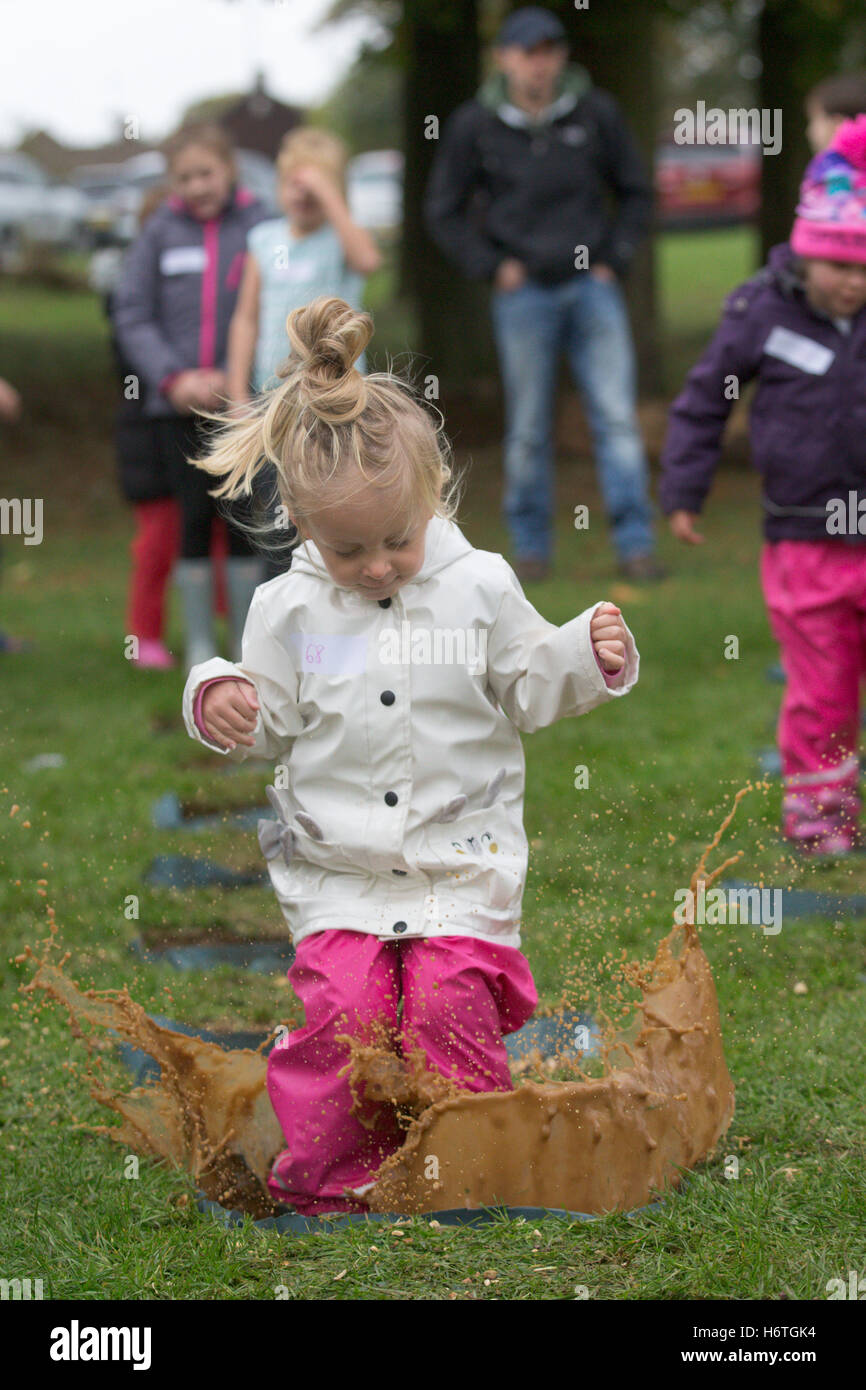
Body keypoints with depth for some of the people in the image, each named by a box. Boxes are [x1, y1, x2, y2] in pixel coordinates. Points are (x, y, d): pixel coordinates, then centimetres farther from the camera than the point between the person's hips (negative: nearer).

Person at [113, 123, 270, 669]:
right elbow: (133, 316, 3)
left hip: (244, 402, -1)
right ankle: (200, 645, 12)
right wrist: (173, 378, -8)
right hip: (179, 407, 2)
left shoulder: (261, 226, -2)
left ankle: (248, 644, 11)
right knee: (194, 519, 3)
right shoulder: (161, 233, 4)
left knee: (244, 521, 1)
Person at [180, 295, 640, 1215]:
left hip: (463, 858, 0)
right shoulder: (290, 609, 1)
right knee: (341, 1004, -15)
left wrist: (589, 657, -9)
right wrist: (221, 702, -13)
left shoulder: (478, 587, 0)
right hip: (337, 861, 0)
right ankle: (330, 1171, 3)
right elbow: (271, 720, 8)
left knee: (450, 1001, -14)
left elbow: (528, 688, 8)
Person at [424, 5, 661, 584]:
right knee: (528, 430, 3)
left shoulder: (597, 113, 3)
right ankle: (531, 546, 14)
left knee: (618, 417, -7)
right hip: (524, 294, -1)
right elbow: (443, 212, 9)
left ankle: (636, 543, -5)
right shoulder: (475, 125, 0)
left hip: (593, 288, 1)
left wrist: (614, 259, 3)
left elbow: (637, 193, 14)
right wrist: (492, 266, 0)